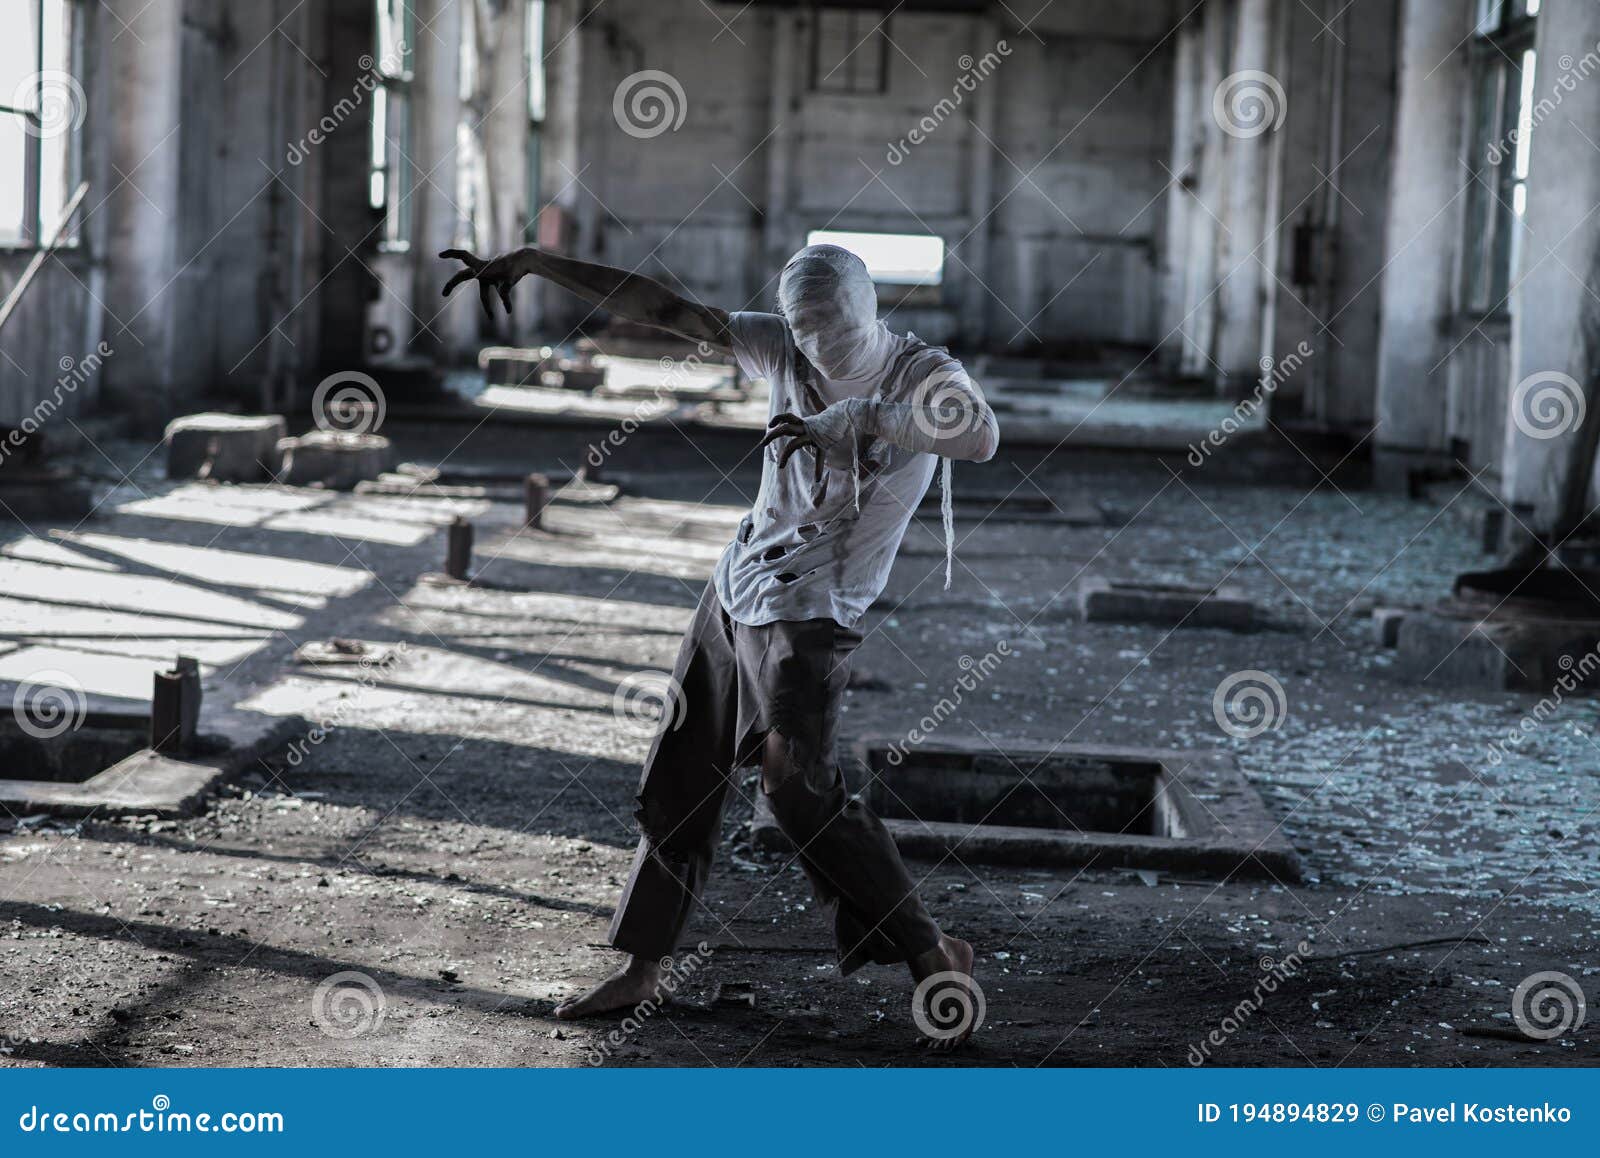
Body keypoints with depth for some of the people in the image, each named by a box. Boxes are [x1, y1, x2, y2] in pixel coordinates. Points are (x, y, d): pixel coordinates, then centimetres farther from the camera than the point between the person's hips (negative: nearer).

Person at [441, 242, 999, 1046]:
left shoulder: (922, 375, -16)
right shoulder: (783, 349, -2)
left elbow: (981, 437, -38)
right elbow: (664, 309, 1)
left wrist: (852, 420, -43)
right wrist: (533, 262, 1)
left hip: (808, 618, -6)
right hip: (734, 594, 6)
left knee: (800, 791, -19)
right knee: (677, 785, 11)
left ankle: (930, 955, -8)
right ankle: (641, 971, 25)